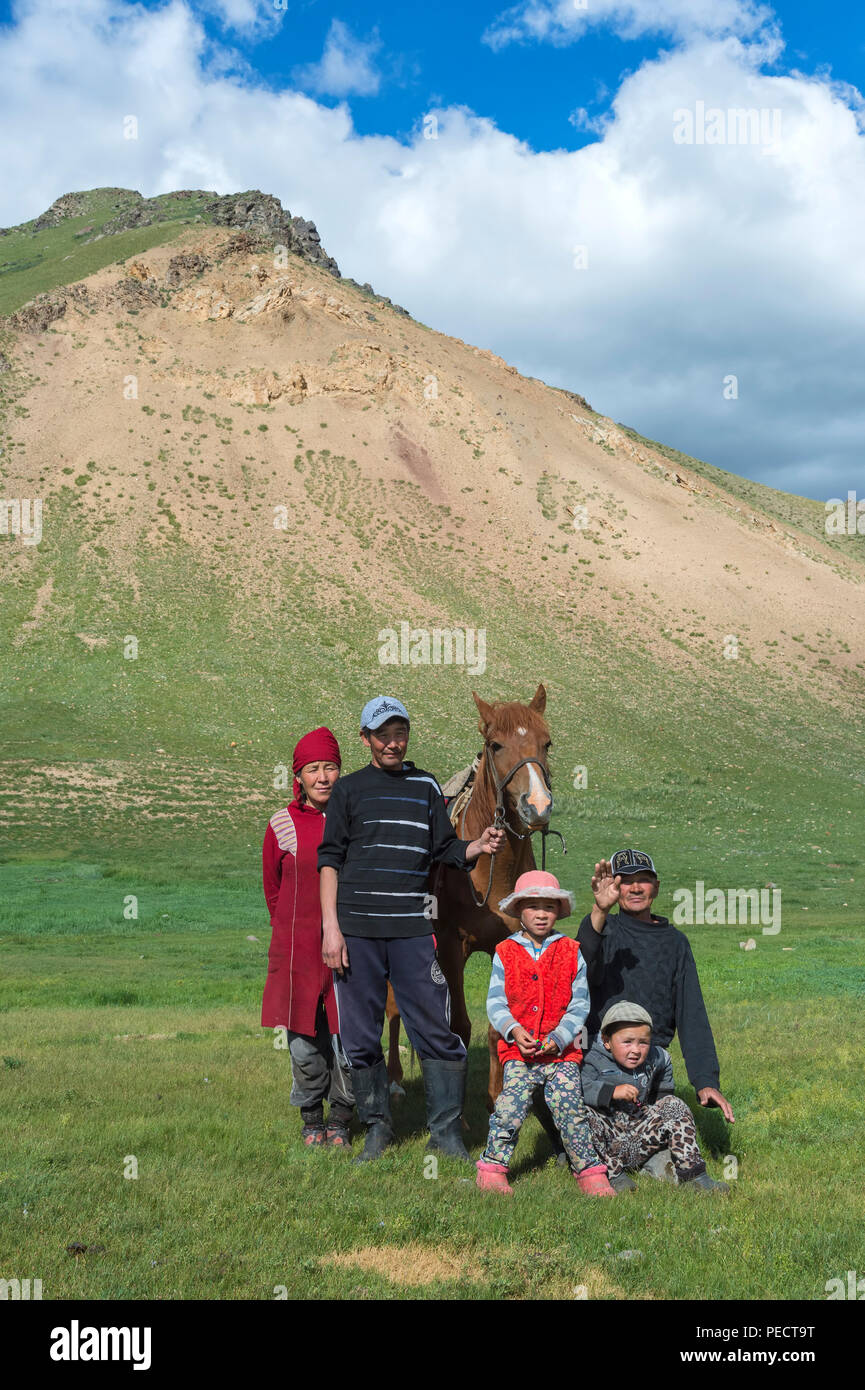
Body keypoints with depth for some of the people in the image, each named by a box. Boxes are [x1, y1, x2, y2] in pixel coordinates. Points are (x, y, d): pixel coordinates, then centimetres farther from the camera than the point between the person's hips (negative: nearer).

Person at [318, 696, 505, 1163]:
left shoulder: (426, 786, 13)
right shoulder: (348, 789, 8)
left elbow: (445, 851, 14)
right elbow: (330, 859, 5)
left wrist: (478, 846, -7)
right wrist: (330, 927, -3)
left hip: (413, 930, 1)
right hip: (357, 929, -1)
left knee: (436, 1032, -1)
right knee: (360, 1037, 5)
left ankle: (446, 1131, 11)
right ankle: (377, 1127, 21)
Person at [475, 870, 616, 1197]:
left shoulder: (572, 953, 5)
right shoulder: (505, 953, 6)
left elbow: (580, 1005, 3)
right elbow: (495, 1001, 4)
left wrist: (559, 1038, -10)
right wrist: (513, 1030, -14)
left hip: (562, 1050, 0)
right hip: (519, 1049, 0)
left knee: (570, 1108, -8)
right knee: (511, 1107, -10)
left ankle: (590, 1171, 4)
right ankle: (492, 1168, 3)